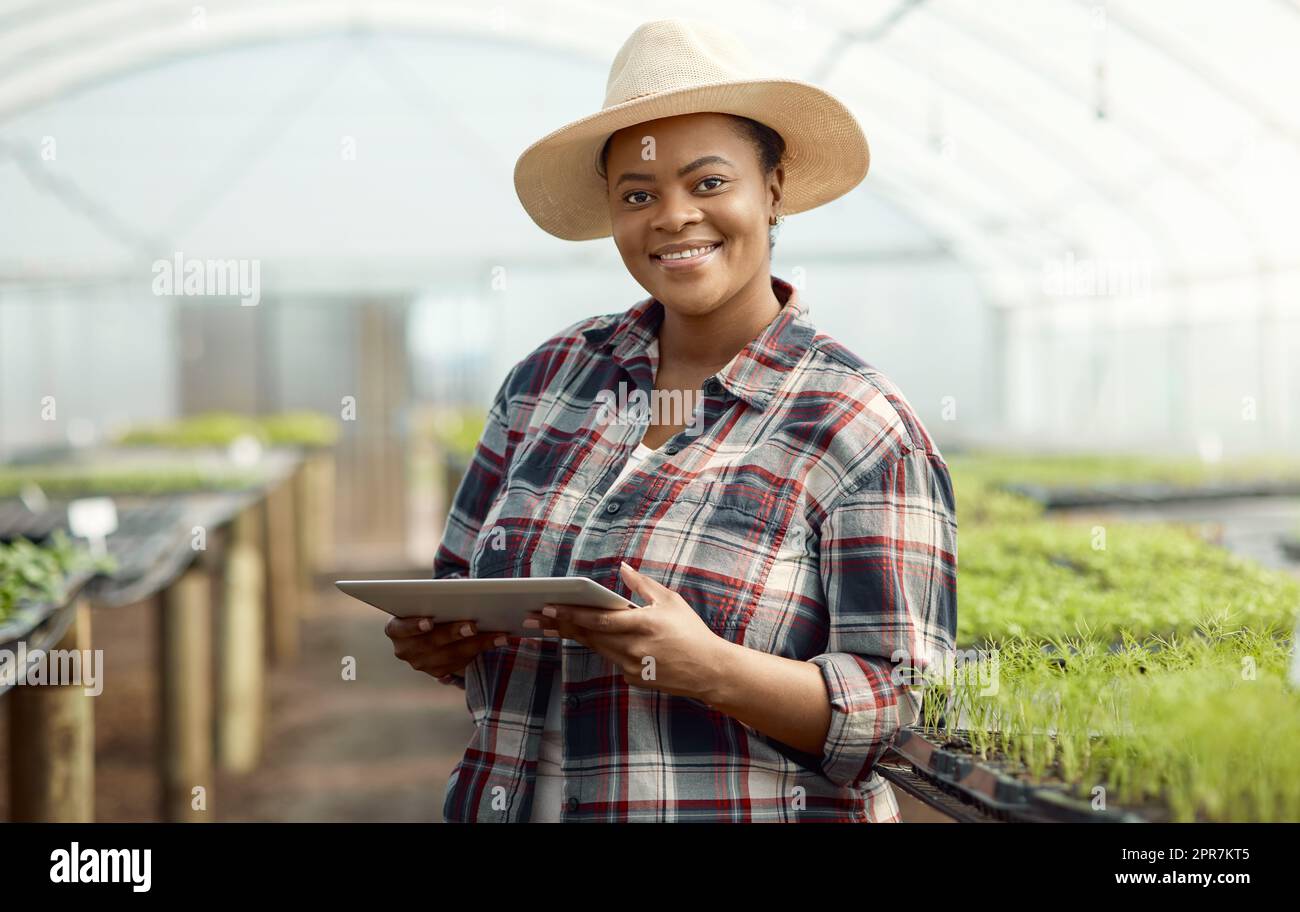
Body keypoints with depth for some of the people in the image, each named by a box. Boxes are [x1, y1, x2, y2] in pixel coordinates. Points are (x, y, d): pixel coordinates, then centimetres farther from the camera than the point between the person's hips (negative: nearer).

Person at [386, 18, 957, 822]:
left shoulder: (860, 426, -12)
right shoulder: (549, 377, 1)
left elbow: (903, 716, -15)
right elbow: (463, 589, 10)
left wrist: (708, 668, -29)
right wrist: (433, 639, -12)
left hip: (749, 807, -4)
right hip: (510, 801, 4)